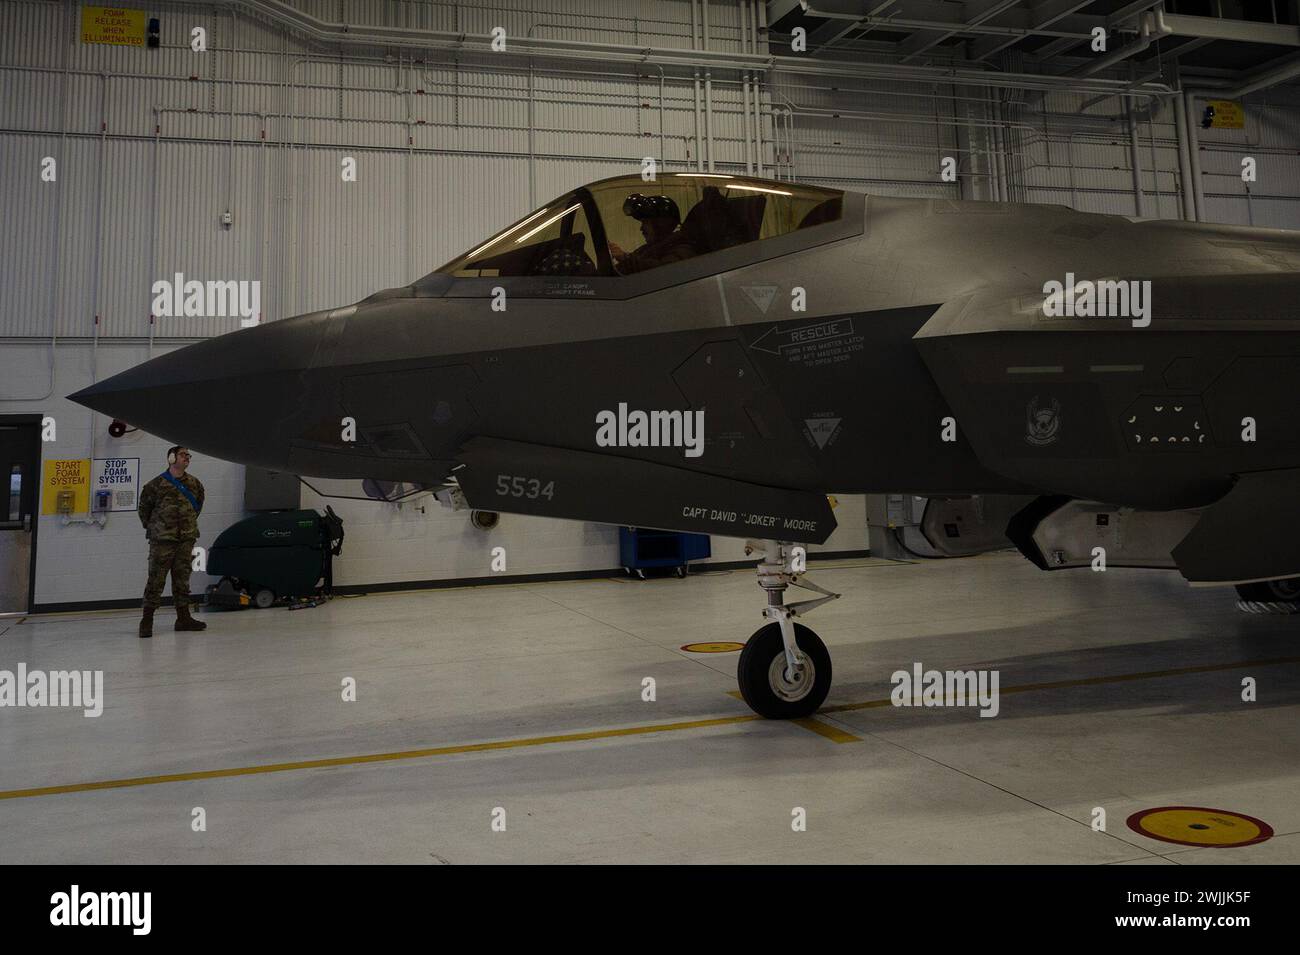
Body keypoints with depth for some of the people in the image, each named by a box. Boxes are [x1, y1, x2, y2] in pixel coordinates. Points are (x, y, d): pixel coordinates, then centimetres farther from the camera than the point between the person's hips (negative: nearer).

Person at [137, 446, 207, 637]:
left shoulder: (194, 484, 7)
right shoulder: (156, 484, -6)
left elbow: (198, 505, 22)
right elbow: (144, 507, 6)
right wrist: (151, 528, 10)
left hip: (186, 540, 5)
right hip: (162, 540, -4)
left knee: (182, 579, 11)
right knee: (156, 580, -5)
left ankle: (183, 618, 18)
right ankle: (147, 620, 1)